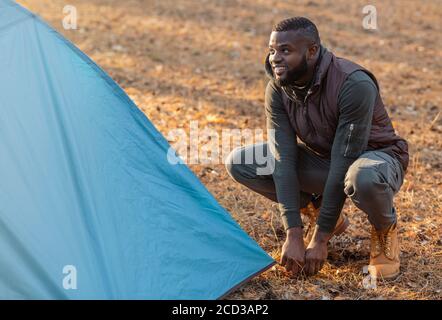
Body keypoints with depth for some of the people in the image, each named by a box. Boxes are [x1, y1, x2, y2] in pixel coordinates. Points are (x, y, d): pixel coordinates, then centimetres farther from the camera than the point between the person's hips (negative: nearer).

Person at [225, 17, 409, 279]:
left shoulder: (355, 85, -33)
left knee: (363, 177, -44)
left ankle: (385, 229, -7)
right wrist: (294, 235, -27)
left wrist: (320, 240, -29)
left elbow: (343, 164, -32)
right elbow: (284, 159, -19)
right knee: (239, 163, -12)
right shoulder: (278, 89, -15)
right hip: (320, 158, 6)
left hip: (375, 158, -5)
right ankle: (319, 207, 5)